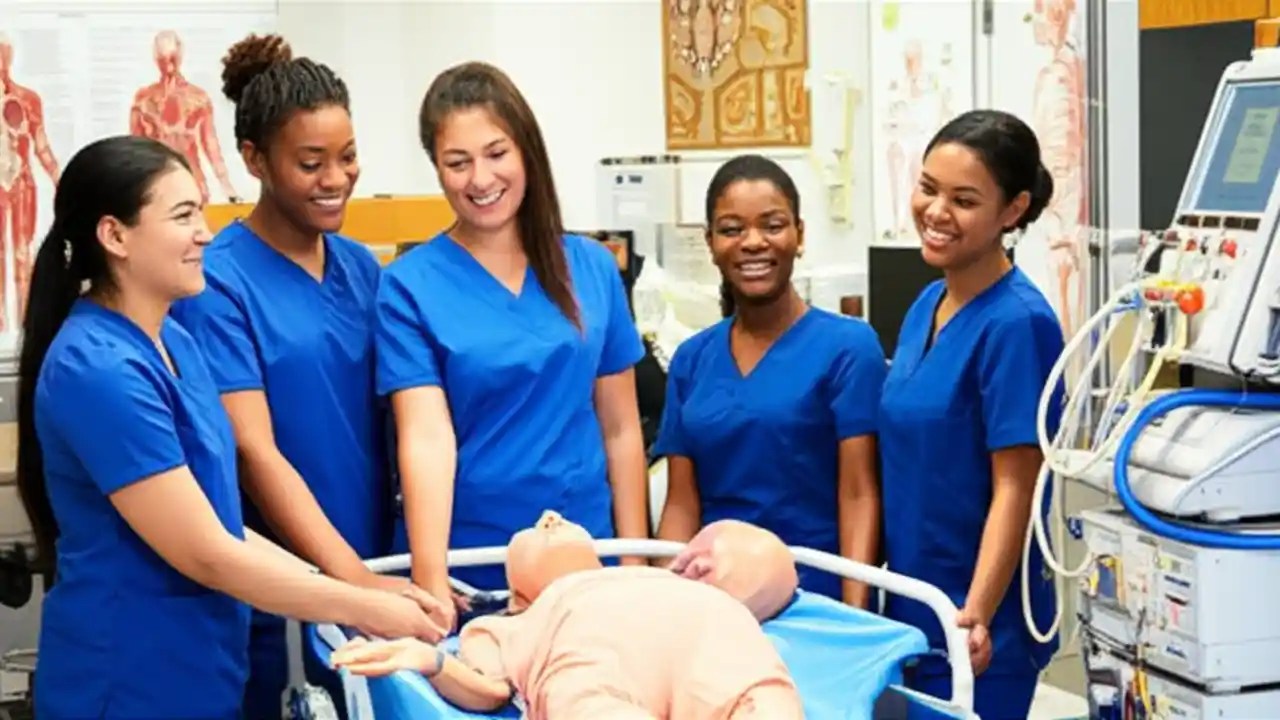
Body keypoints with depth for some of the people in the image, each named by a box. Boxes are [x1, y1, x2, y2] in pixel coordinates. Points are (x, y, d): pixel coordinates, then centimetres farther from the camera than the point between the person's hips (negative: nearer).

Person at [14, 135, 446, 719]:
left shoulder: (171, 341, 7)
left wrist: (345, 589, 4)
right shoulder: (101, 370, -21)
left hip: (195, 670, 8)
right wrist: (365, 610, -14)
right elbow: (205, 556, -20)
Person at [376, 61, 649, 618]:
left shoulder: (591, 268, 3)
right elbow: (426, 438, -15)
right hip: (471, 570, -2)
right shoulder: (410, 284, -6)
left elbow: (620, 428, 5)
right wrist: (431, 584, -25)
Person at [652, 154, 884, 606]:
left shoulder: (848, 345, -4)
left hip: (817, 598, -4)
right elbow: (682, 504, 7)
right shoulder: (691, 359, 8)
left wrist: (855, 615, -18)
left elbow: (859, 495, -9)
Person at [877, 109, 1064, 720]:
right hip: (909, 610, 8)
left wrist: (976, 616, -27)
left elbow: (1013, 488, -18)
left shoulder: (1016, 323, -16)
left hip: (976, 631, -8)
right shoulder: (926, 305, 7)